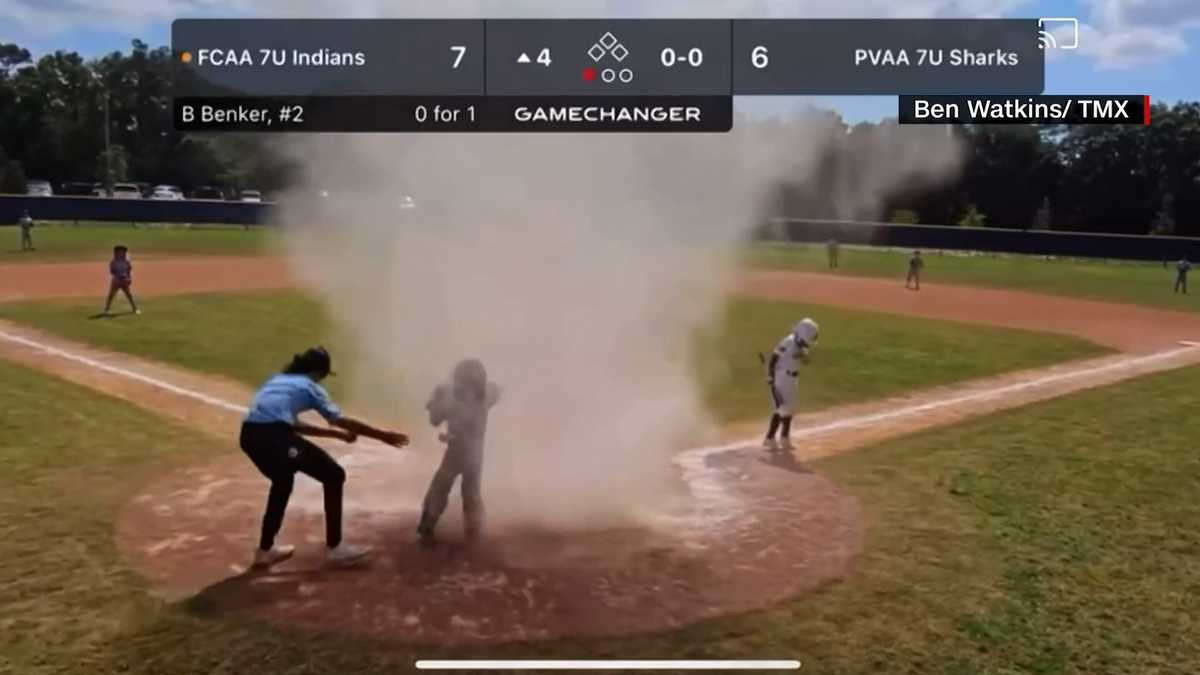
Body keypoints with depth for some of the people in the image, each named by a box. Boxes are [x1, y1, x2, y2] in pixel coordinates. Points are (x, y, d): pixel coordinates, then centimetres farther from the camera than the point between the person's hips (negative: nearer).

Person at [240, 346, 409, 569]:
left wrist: (335, 433, 39)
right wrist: (384, 435, 17)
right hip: (273, 436, -8)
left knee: (283, 480, 34)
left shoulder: (278, 380, 31)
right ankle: (335, 547, 12)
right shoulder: (309, 387, 13)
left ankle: (265, 550, 38)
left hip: (249, 435, 8)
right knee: (334, 476, 7)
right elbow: (343, 422, 11)